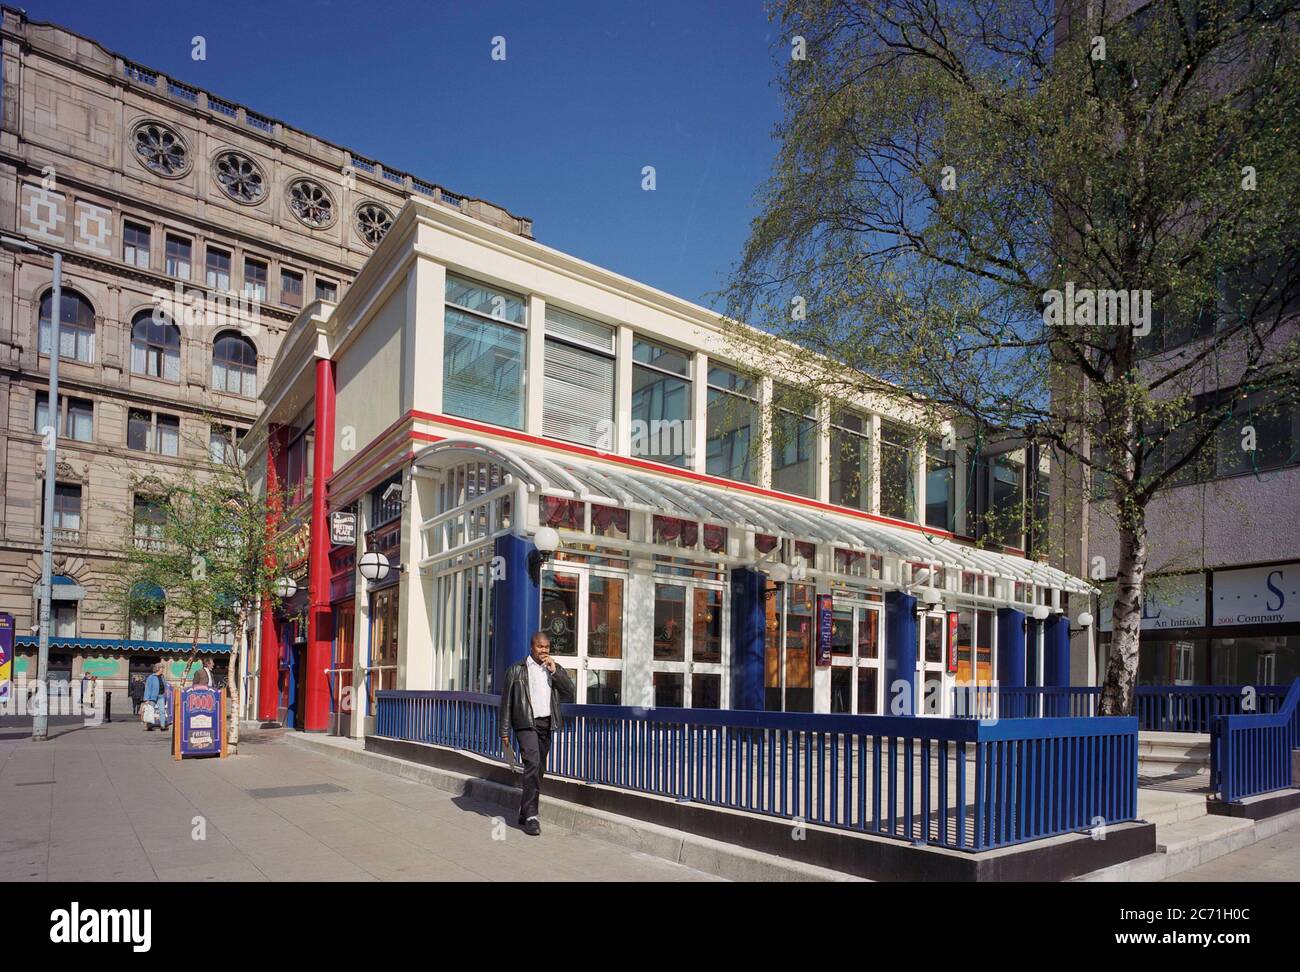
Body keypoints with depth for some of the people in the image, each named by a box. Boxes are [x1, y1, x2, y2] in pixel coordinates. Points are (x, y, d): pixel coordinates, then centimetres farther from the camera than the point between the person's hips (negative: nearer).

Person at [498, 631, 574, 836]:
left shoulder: (555, 669, 13)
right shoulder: (517, 670, 3)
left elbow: (569, 692, 1)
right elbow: (506, 702, 3)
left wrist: (554, 671, -7)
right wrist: (504, 731, -1)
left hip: (546, 724, 5)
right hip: (526, 723, -4)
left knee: (539, 770, 8)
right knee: (532, 764, -19)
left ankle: (524, 813, 21)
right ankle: (531, 816, -17)